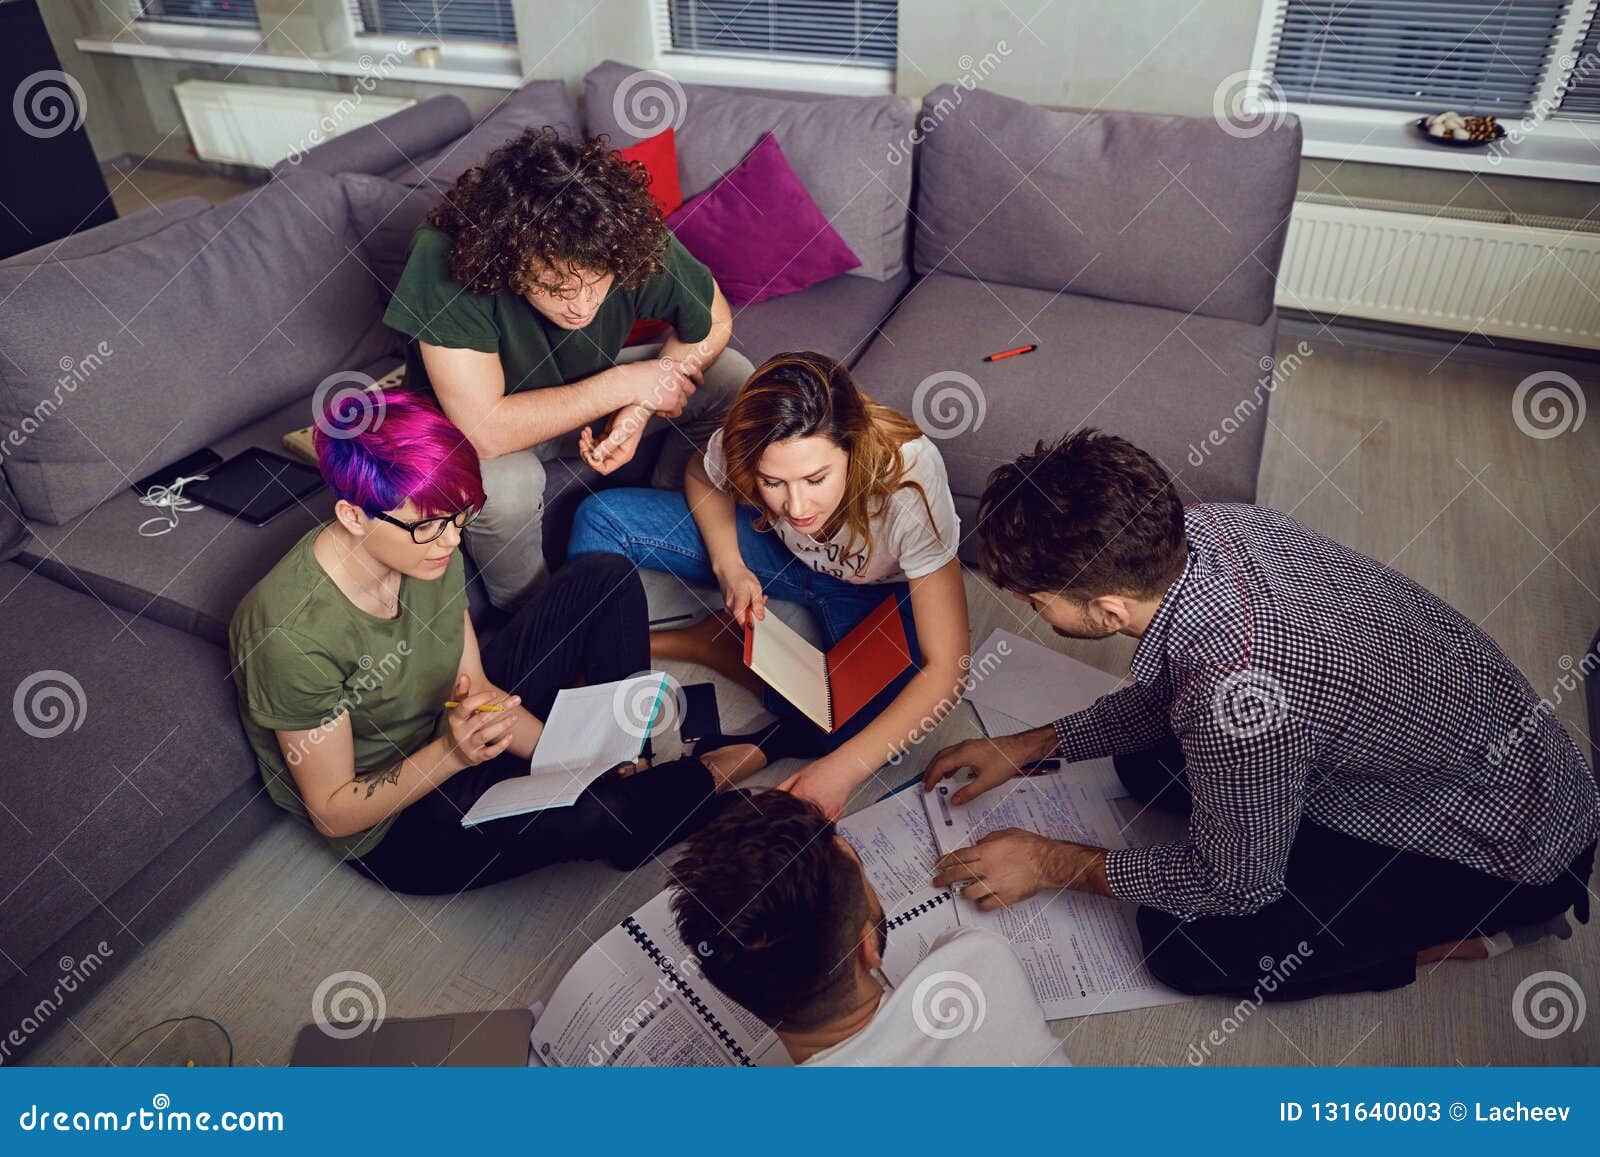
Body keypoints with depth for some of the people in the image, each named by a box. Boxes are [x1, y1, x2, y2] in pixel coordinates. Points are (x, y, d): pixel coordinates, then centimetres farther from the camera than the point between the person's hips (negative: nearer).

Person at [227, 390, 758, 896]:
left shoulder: (427, 547, -12)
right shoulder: (292, 635, -33)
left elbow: (476, 686, -1)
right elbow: (334, 814, -21)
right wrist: (451, 753, -36)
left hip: (456, 733, 7)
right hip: (392, 828, -7)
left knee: (604, 580, -1)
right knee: (593, 813, -35)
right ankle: (710, 777, 0)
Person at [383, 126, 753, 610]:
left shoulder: (636, 241, -28)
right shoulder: (445, 260, -38)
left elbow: (714, 322, -8)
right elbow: (484, 431, -40)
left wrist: (640, 409, -23)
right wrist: (626, 384, -33)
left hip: (585, 399, 4)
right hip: (468, 426, -3)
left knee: (732, 377, -8)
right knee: (503, 483, -37)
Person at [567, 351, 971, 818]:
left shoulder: (909, 483, -39)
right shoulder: (744, 442, -30)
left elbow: (945, 668, -37)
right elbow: (701, 476, -1)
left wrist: (841, 769, -44)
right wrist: (729, 566, -19)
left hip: (874, 591, -2)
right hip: (778, 553, 3)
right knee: (602, 517, -10)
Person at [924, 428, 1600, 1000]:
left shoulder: (1239, 701, -41)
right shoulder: (1206, 527, -16)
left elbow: (1233, 884, -20)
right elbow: (1168, 695, 4)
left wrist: (1053, 863, -9)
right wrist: (1031, 747, 3)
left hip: (1512, 836, -8)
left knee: (1181, 944, -13)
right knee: (1146, 760, 10)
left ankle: (1477, 930, 3)